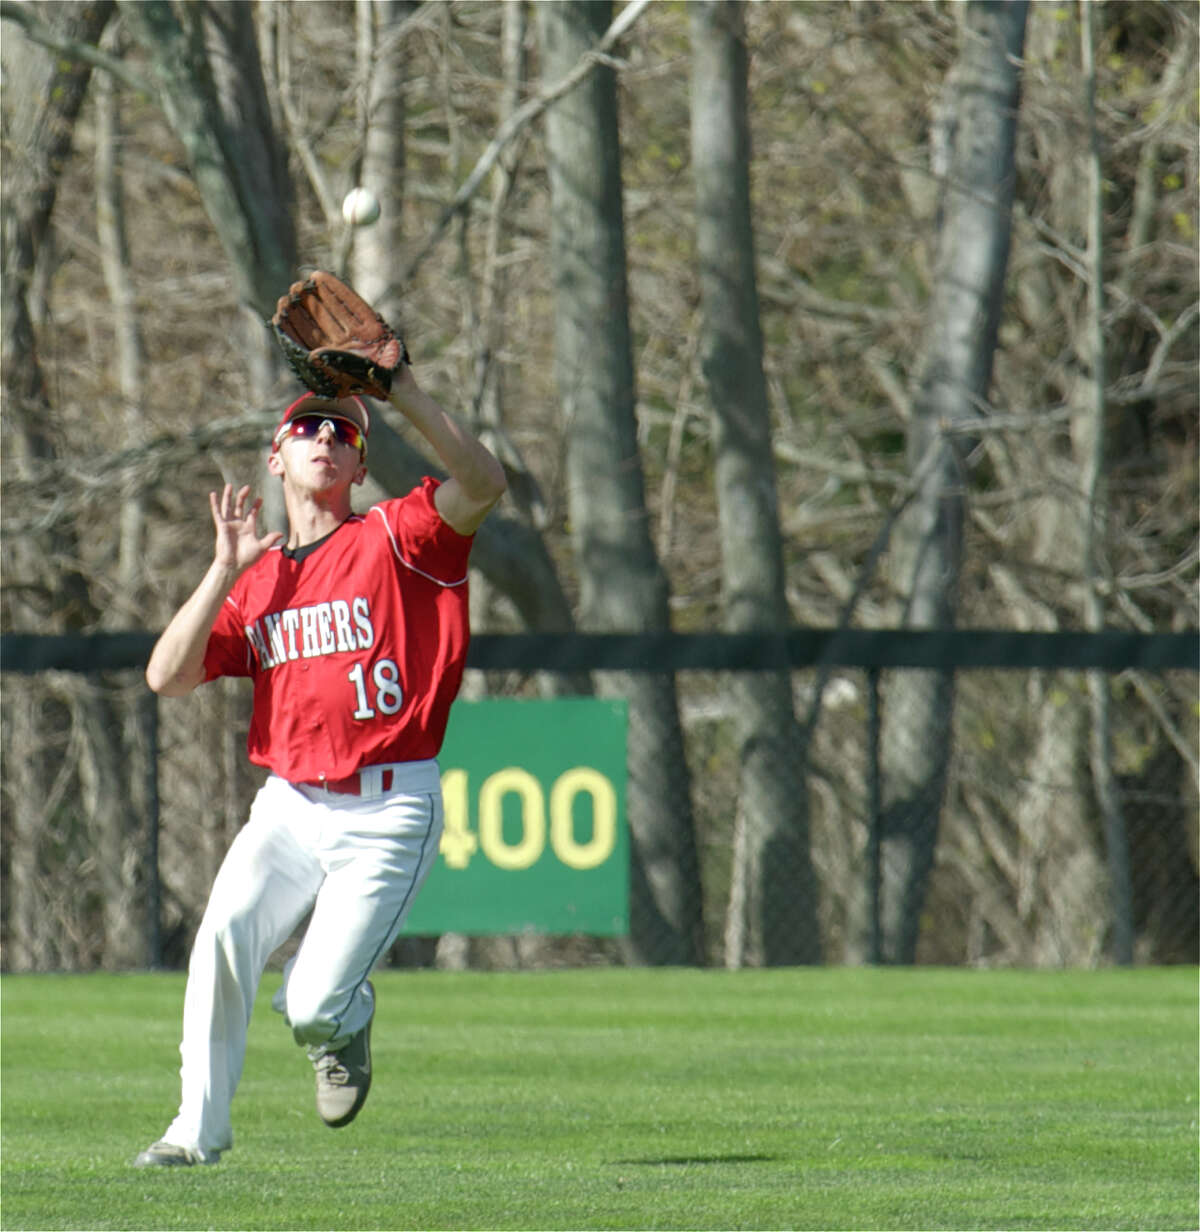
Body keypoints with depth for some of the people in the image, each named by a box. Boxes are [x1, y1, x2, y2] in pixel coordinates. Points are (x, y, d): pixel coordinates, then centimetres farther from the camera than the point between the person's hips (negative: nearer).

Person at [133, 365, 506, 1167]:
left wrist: (401, 388, -25)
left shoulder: (395, 541, 0)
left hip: (390, 814, -4)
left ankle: (346, 1025, 27)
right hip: (289, 809, 4)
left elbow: (483, 484, -20)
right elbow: (166, 677, 2)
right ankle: (200, 1128, -12)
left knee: (313, 1006, -12)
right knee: (223, 936, -23)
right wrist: (227, 571, -3)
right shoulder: (252, 579, 13)